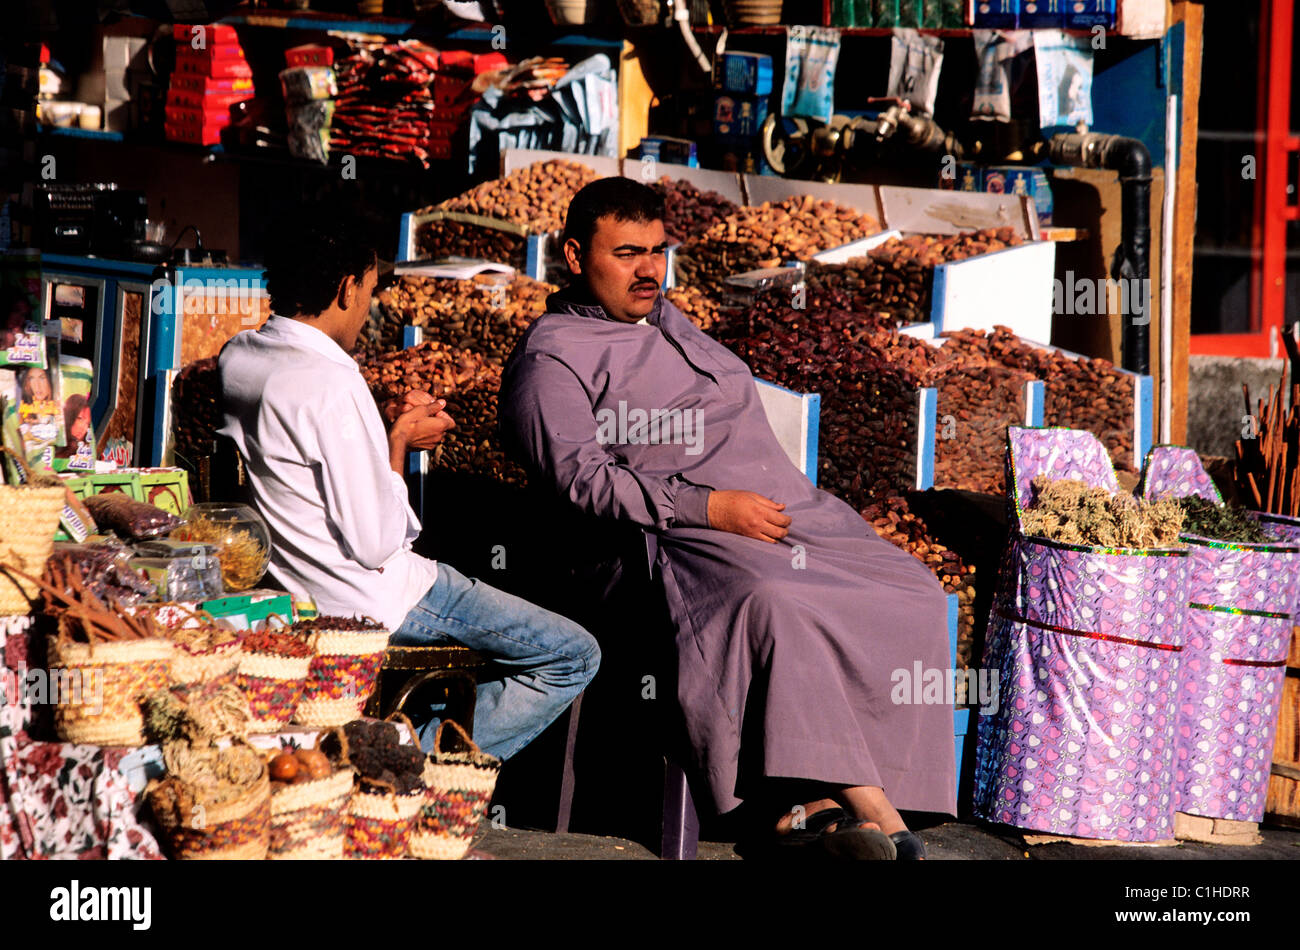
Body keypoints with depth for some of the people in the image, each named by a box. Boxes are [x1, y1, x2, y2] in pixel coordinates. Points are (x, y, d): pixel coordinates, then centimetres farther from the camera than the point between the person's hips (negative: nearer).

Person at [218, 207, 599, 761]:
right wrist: (399, 442, -8)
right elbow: (377, 544, -23)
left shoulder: (236, 356, 1)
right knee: (574, 656, -6)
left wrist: (388, 427, 7)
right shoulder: (331, 384, -26)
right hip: (367, 599, -9)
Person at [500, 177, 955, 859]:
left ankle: (812, 805, -29)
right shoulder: (552, 358, 1)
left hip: (787, 512, 8)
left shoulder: (667, 320, 28)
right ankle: (874, 810, -43)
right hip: (687, 538, -8)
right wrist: (711, 508, -19)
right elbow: (580, 476, -13)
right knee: (773, 603, -39)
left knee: (909, 592, -16)